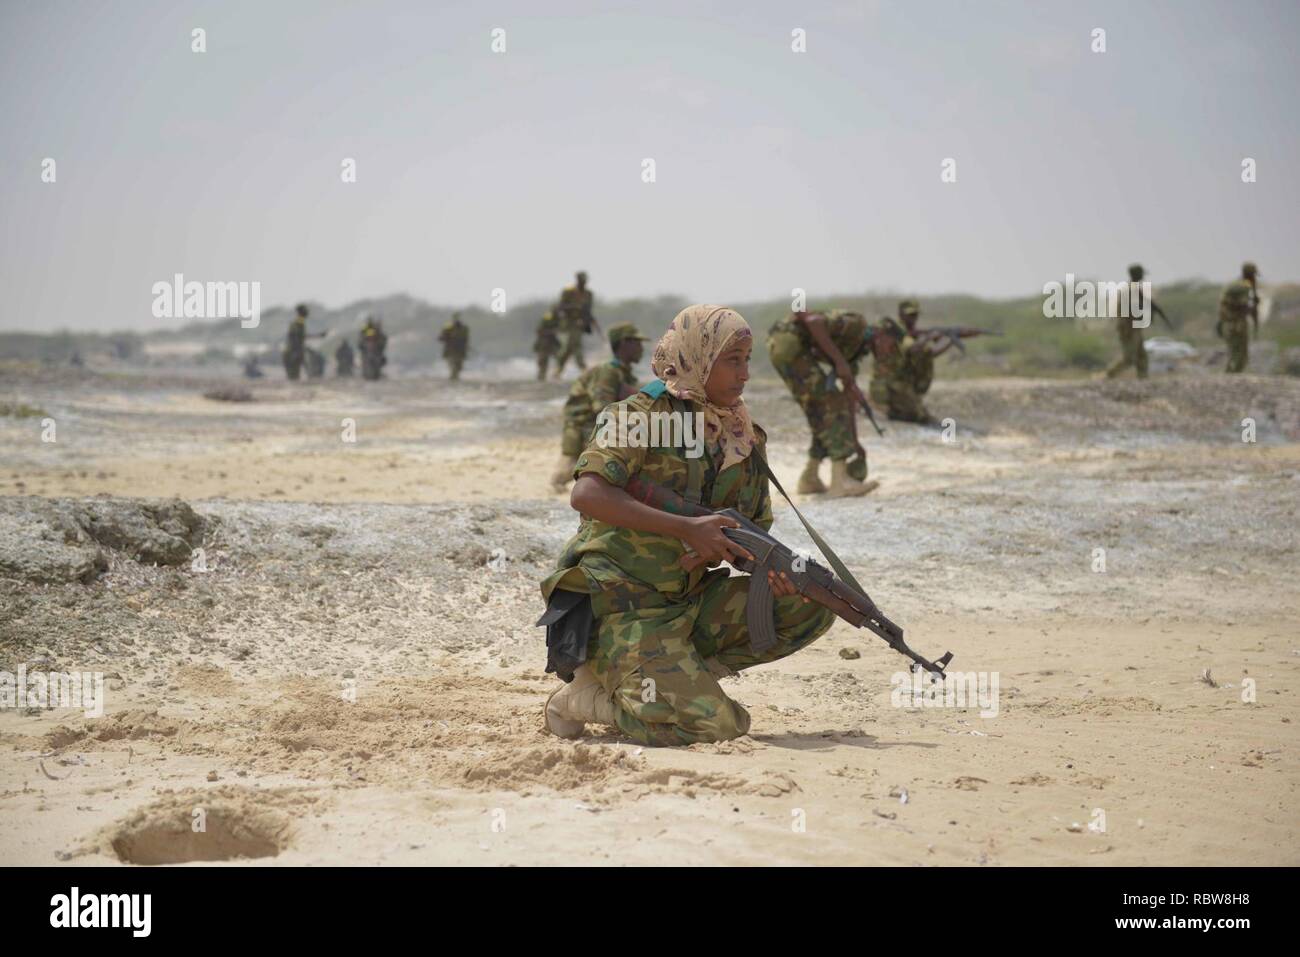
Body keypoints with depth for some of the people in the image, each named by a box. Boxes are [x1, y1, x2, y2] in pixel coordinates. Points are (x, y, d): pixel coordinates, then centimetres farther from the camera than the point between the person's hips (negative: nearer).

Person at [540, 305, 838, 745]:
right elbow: (586, 494, -24)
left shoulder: (743, 439, 9)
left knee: (811, 607, -7)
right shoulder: (644, 415, -11)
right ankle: (584, 695, 0)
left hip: (688, 602, 7)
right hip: (621, 606, -7)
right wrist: (687, 529, -28)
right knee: (712, 723, -23)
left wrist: (776, 569, -13)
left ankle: (674, 674, -1)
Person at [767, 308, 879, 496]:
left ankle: (809, 478, 20)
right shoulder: (856, 324, -7)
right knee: (831, 404, -11)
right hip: (788, 343, -10)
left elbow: (850, 398, 23)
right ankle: (840, 480, -16)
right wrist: (839, 361, -20)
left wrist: (855, 442, 23)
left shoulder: (852, 352, 20)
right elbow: (814, 322, -23)